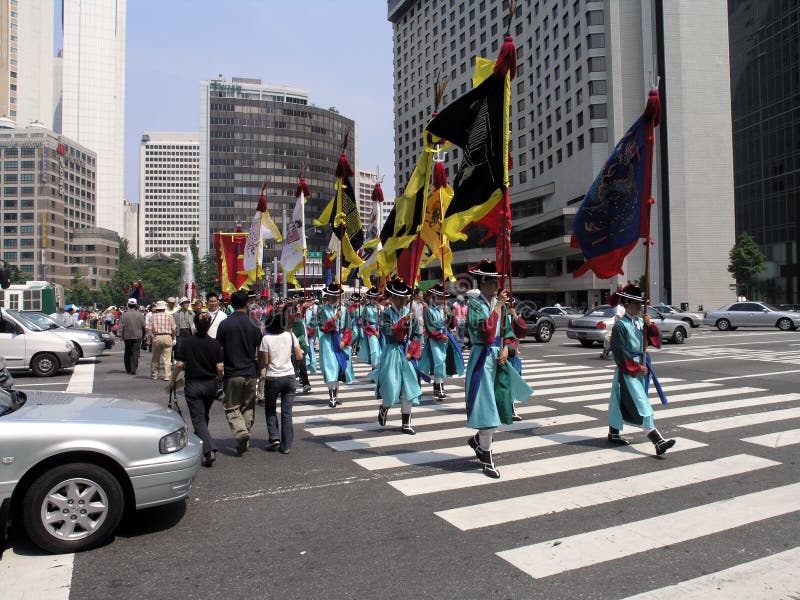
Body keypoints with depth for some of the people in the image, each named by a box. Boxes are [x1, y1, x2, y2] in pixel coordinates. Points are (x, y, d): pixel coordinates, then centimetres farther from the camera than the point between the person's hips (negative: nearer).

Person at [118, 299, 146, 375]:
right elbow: (144, 326, 1)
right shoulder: (140, 315, -4)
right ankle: (133, 370, -7)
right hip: (137, 337, -1)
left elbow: (121, 326, -3)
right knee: (135, 353, -1)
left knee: (127, 353, 14)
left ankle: (128, 369, 22)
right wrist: (143, 335, 14)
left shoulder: (124, 315, -3)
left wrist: (120, 335, 3)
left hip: (127, 337, 2)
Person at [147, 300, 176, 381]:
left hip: (156, 338, 1)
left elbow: (149, 329, -2)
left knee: (155, 358, 14)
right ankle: (167, 376, -4)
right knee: (167, 358, 0)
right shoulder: (169, 316, 4)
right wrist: (173, 338, 15)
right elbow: (173, 329, 3)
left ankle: (154, 375, 22)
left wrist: (150, 338, 8)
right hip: (167, 338, -1)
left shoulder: (153, 316, 4)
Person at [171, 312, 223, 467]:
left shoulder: (185, 342, -7)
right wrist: (220, 382, 9)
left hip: (193, 385, -2)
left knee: (198, 419, -2)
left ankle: (209, 450, -17)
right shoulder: (215, 344, -4)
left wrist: (173, 381, 5)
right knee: (204, 416, 22)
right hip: (211, 384, 3)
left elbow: (179, 364, -9)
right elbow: (219, 368, -6)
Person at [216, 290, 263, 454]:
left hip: (232, 373, -2)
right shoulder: (254, 324, -1)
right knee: (248, 408, 14)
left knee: (232, 408, 6)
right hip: (250, 373, 2)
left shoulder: (225, 324, -6)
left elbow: (219, 350, -2)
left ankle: (241, 433, -16)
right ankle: (245, 441, 20)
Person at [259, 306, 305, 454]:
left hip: (273, 378, -2)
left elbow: (264, 362, -9)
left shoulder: (266, 339, -10)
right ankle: (286, 445, 8)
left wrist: (258, 367, 11)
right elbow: (299, 356, 0)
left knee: (270, 409, 19)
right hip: (289, 377, 2)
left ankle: (274, 437, 6)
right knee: (287, 412, 6)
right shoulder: (290, 336, -2)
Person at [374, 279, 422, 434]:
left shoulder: (410, 314, 6)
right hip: (392, 353, -3)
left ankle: (406, 423, 13)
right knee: (391, 388, -3)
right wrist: (404, 321, -25)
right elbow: (388, 332, -17)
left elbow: (417, 334, 5)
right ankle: (383, 408, 31)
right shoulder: (386, 314, -2)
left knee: (408, 388, 4)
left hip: (407, 354, 3)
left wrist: (411, 352, -6)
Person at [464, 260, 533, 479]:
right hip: (483, 360, -7)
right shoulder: (475, 304, -9)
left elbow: (508, 331, 15)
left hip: (500, 359, 7)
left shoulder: (500, 303, 10)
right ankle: (486, 459, 7)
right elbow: (486, 331, -23)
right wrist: (497, 307, -18)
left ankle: (477, 440, 35)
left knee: (502, 407, 11)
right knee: (487, 408, -4)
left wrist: (506, 348, -3)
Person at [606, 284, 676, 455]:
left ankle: (613, 433, 29)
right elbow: (620, 352, -13)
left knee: (621, 401, 17)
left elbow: (656, 341, 5)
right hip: (627, 369, -7)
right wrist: (636, 368, -12)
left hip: (640, 366, 7)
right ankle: (658, 442, -15)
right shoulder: (620, 325, -12)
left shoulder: (641, 322, 9)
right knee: (641, 405, -11)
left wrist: (650, 325, -11)